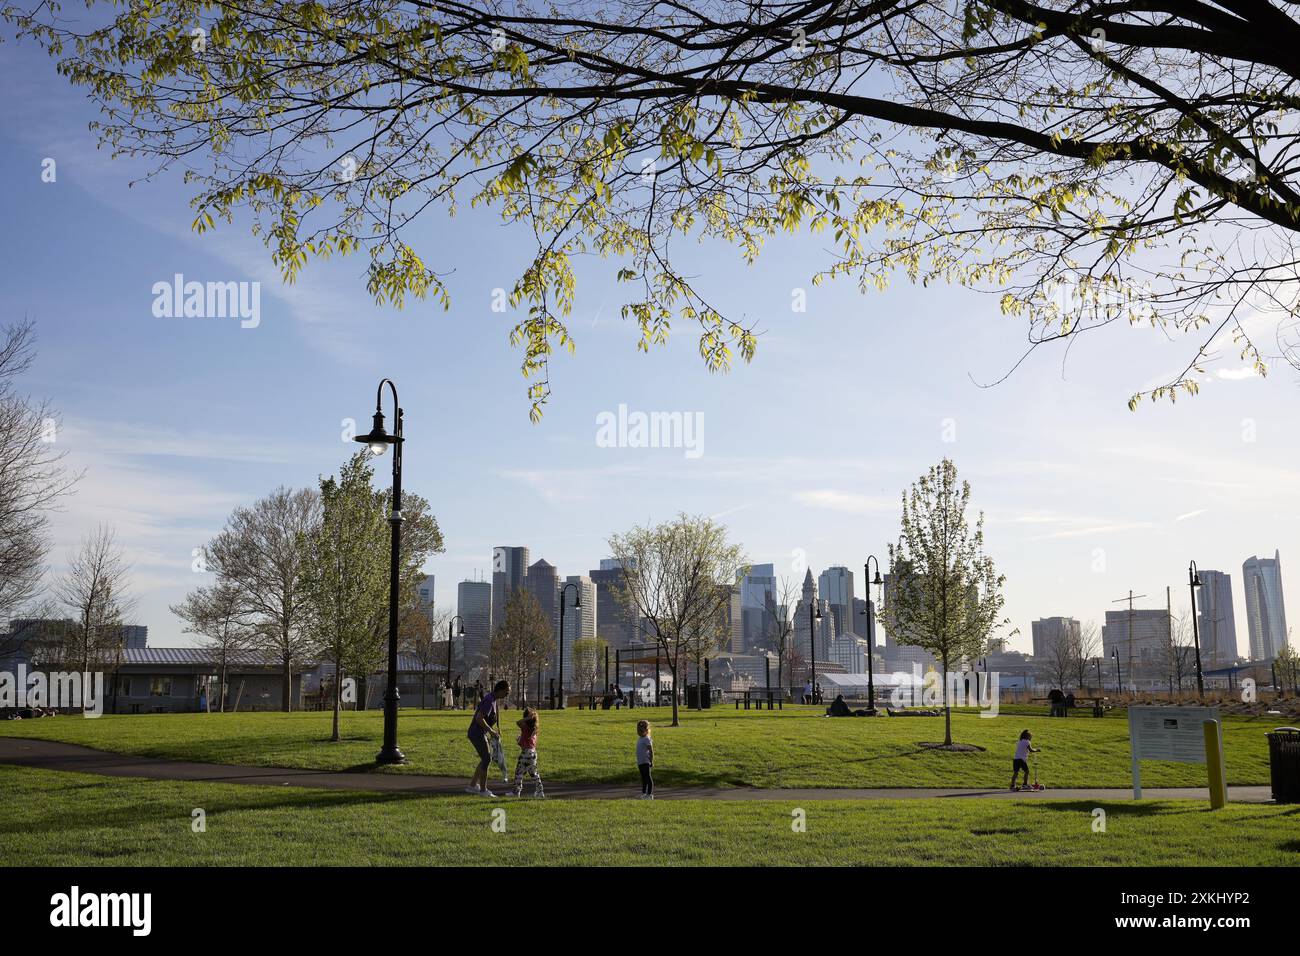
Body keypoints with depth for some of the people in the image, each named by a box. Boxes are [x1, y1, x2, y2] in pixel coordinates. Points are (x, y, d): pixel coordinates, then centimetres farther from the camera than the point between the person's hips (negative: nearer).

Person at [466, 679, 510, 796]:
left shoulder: (491, 698, 11)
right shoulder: (489, 701, -21)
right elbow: (479, 718, -29)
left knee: (488, 758, 15)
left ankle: (472, 785, 19)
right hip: (477, 734, -10)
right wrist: (491, 731, -21)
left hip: (480, 734, 10)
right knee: (486, 759, -5)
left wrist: (493, 729, 15)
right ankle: (483, 790, 2)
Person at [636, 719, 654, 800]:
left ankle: (650, 794, -1)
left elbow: (651, 751, -16)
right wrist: (637, 762, 20)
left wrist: (651, 762, -16)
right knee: (644, 778, 17)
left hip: (645, 762, -9)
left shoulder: (647, 739, -14)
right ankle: (644, 793, 25)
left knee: (648, 778, -4)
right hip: (640, 762, 9)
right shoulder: (640, 738, 13)